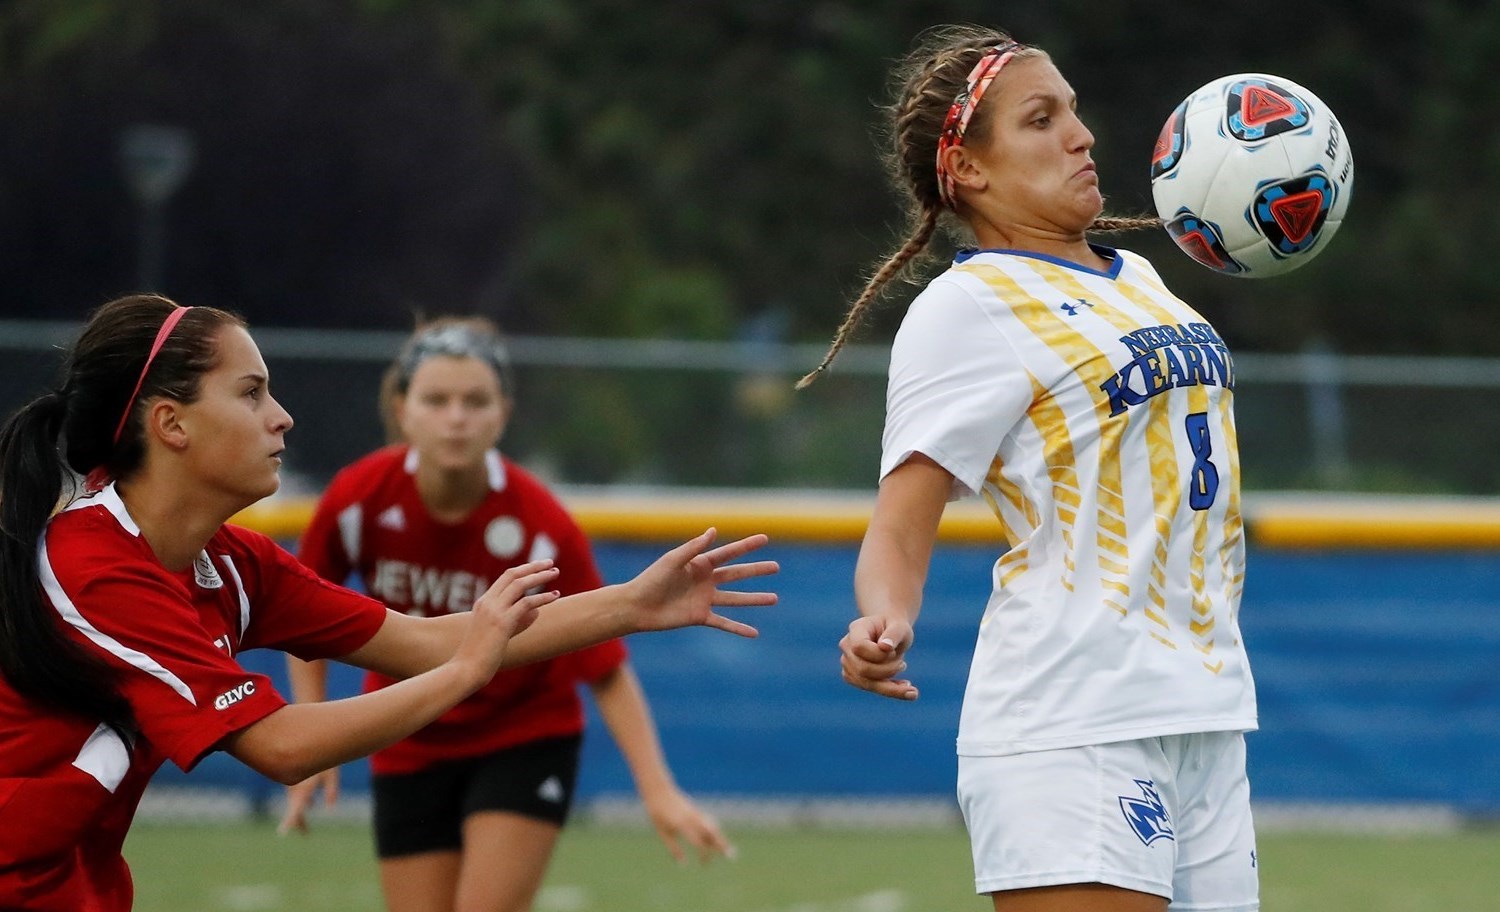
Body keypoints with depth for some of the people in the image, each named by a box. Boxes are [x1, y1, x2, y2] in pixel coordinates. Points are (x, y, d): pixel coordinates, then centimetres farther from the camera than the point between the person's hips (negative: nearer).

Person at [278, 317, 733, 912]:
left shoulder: (542, 528, -23)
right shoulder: (359, 500, -18)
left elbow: (606, 670, -17)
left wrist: (658, 790, -25)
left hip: (525, 738, -2)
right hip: (408, 751, 2)